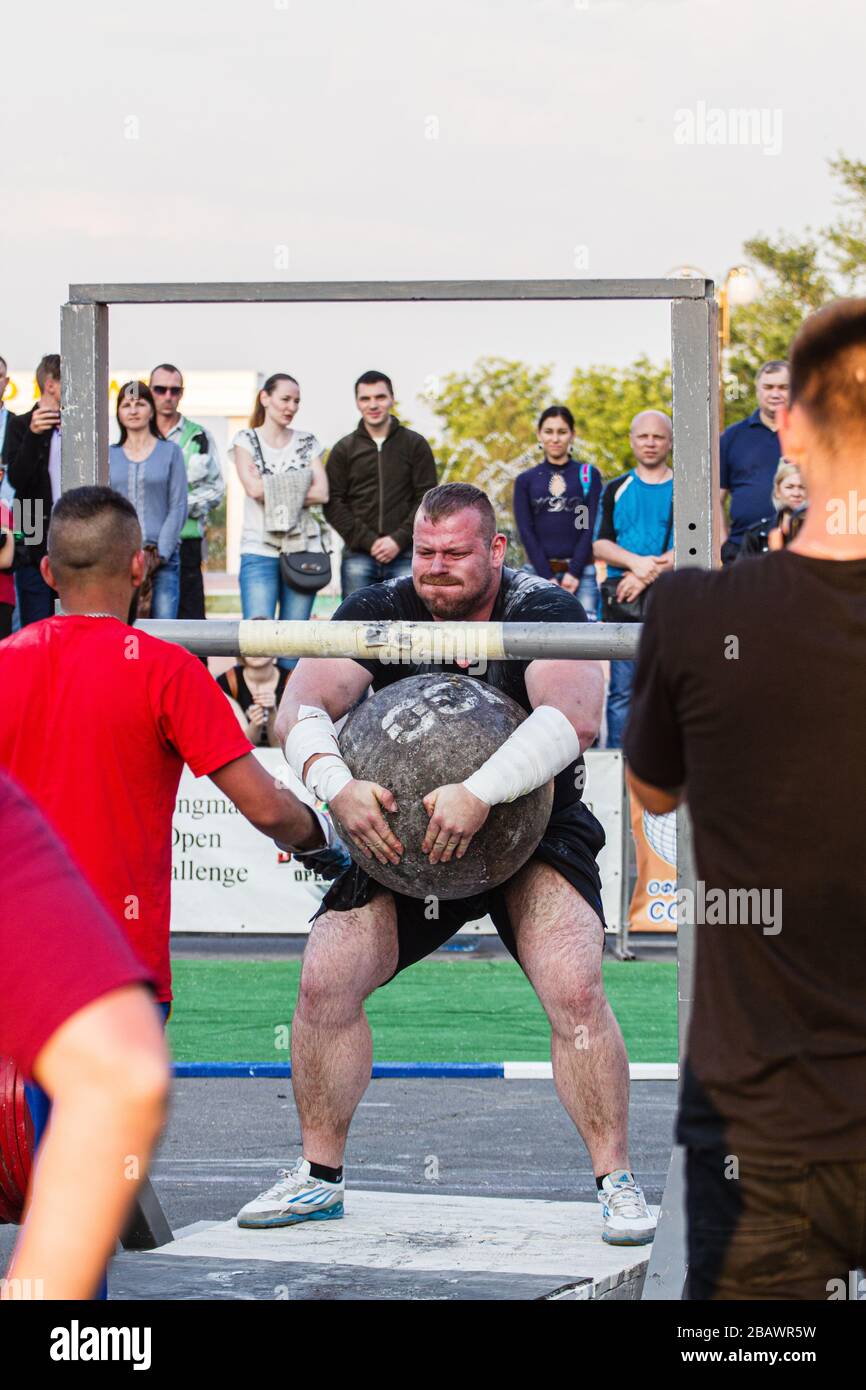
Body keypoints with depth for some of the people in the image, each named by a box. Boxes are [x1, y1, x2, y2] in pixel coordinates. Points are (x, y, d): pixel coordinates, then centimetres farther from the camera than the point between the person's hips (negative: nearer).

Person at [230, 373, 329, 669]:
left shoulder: (307, 442, 13)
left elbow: (322, 493, -1)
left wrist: (273, 492, -7)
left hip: (304, 546, 3)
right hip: (259, 548, -3)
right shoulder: (246, 440, 7)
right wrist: (299, 486, -4)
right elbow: (253, 489, -10)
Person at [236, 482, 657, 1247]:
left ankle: (618, 1183, -9)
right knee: (324, 983, -9)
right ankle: (320, 1176, 9)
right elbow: (300, 708, -18)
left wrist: (479, 793, -47)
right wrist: (338, 786, -39)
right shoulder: (380, 611, -8)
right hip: (400, 836, 3)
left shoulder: (544, 611, -17)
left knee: (575, 990, -23)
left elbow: (574, 716, -35)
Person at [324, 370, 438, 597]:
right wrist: (368, 541, -9)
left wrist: (399, 539, -10)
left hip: (405, 554, -1)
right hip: (358, 556, 1)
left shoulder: (416, 445, 8)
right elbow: (333, 504, 3)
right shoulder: (343, 450, 9)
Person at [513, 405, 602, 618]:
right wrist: (548, 578, -8)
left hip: (580, 572, -1)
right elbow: (525, 531, 3)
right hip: (539, 571, 1)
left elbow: (592, 527, 2)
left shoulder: (588, 475, 8)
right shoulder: (525, 480, 11)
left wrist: (574, 572, -8)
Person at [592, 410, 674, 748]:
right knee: (622, 690, -1)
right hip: (623, 603, 1)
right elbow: (600, 545, 7)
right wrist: (635, 562, -13)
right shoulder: (616, 490, 15)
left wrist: (648, 574, -13)